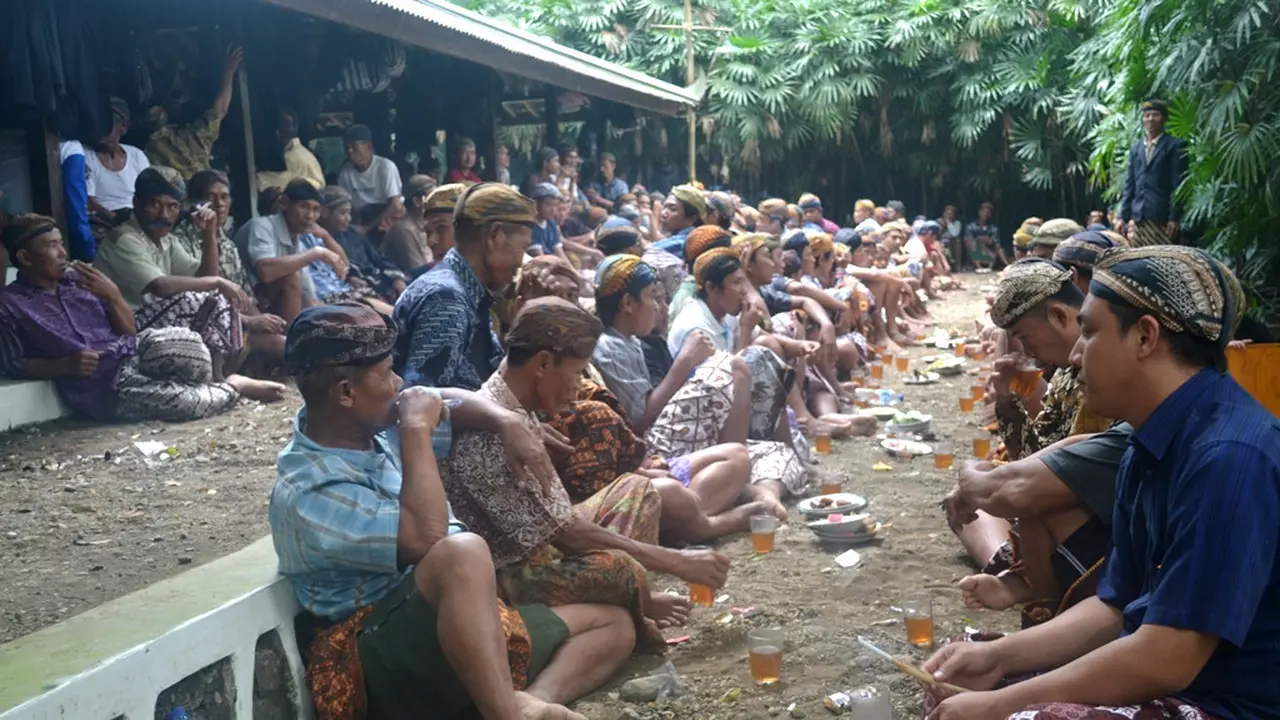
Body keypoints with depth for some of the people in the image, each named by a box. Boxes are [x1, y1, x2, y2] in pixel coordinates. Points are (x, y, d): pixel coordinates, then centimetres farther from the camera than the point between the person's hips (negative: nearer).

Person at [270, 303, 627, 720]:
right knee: (462, 551, -39)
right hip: (390, 657, -10)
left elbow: (451, 404, 24)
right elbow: (425, 539, -31)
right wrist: (416, 431, -20)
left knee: (614, 624, 4)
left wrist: (508, 423, 3)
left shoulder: (372, 426, 6)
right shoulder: (307, 491, -19)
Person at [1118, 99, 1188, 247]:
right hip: (1136, 218, 5)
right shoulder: (1135, 148, 18)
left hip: (1162, 218, -5)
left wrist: (1174, 218, -11)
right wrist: (1123, 216, 9)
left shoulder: (1175, 146, 3)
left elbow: (1178, 185, -3)